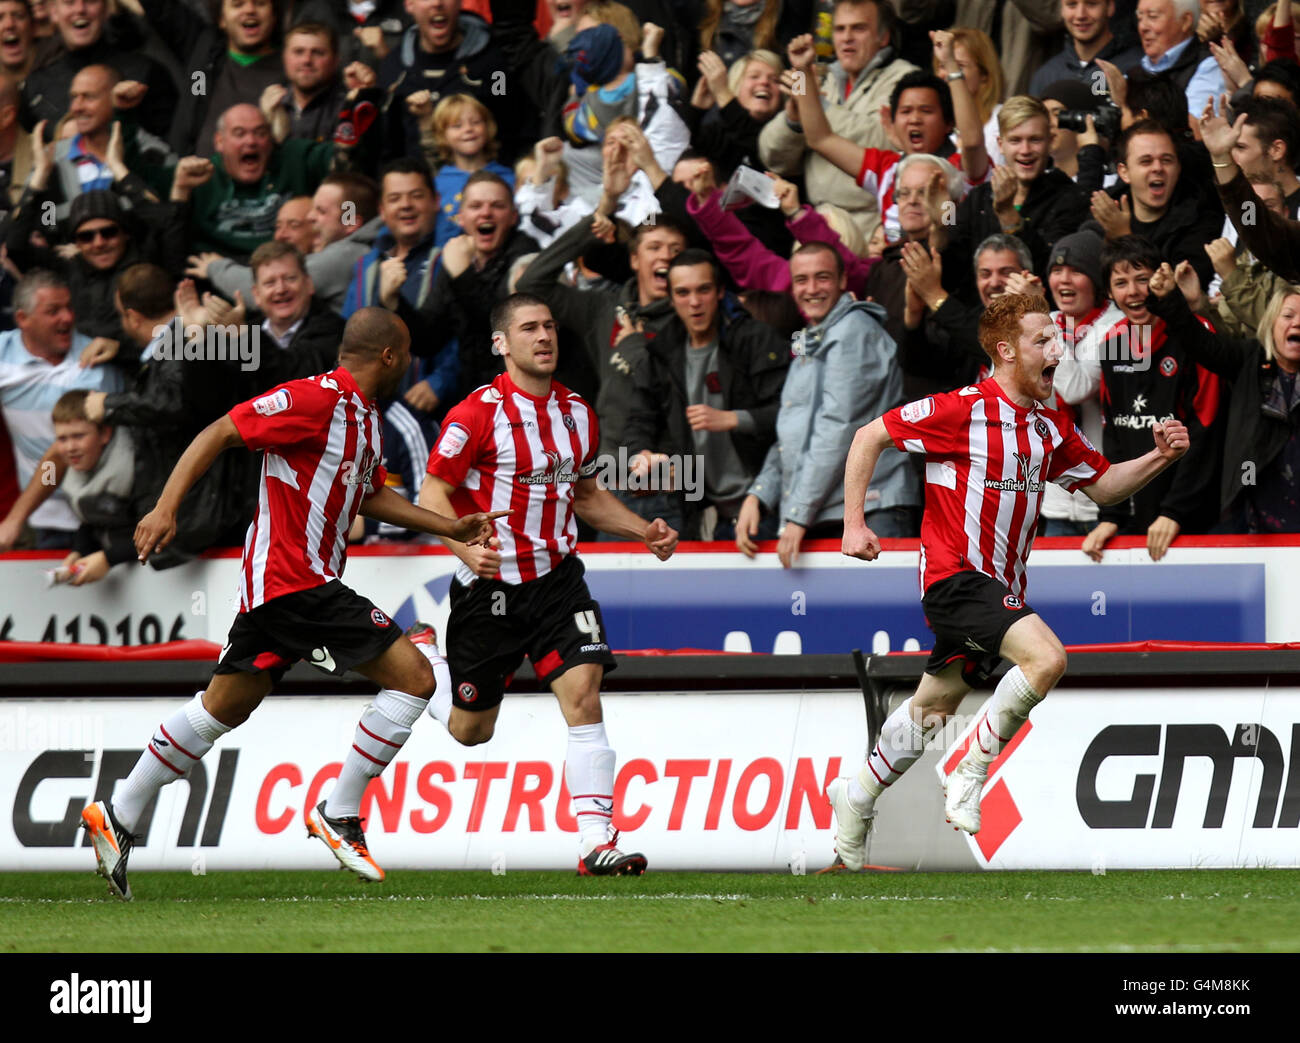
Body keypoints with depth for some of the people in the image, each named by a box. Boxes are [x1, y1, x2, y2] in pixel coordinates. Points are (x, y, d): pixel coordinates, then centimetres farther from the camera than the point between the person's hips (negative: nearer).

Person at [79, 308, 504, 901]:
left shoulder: (365, 417, 15)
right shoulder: (316, 398, -14)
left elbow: (369, 496, 30)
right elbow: (221, 433, -15)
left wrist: (452, 528, 25)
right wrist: (167, 508, -23)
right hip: (294, 580, -10)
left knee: (225, 707, 14)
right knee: (413, 677, -10)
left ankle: (117, 818, 18)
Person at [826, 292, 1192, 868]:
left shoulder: (1050, 428, 9)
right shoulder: (963, 409, -13)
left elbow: (1103, 485, 18)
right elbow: (871, 436, -7)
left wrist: (1159, 457, 1)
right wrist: (854, 523, -10)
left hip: (1001, 587, 8)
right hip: (956, 575, -8)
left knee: (932, 708, 17)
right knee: (1046, 656, -26)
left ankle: (857, 798, 35)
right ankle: (969, 771, -13)